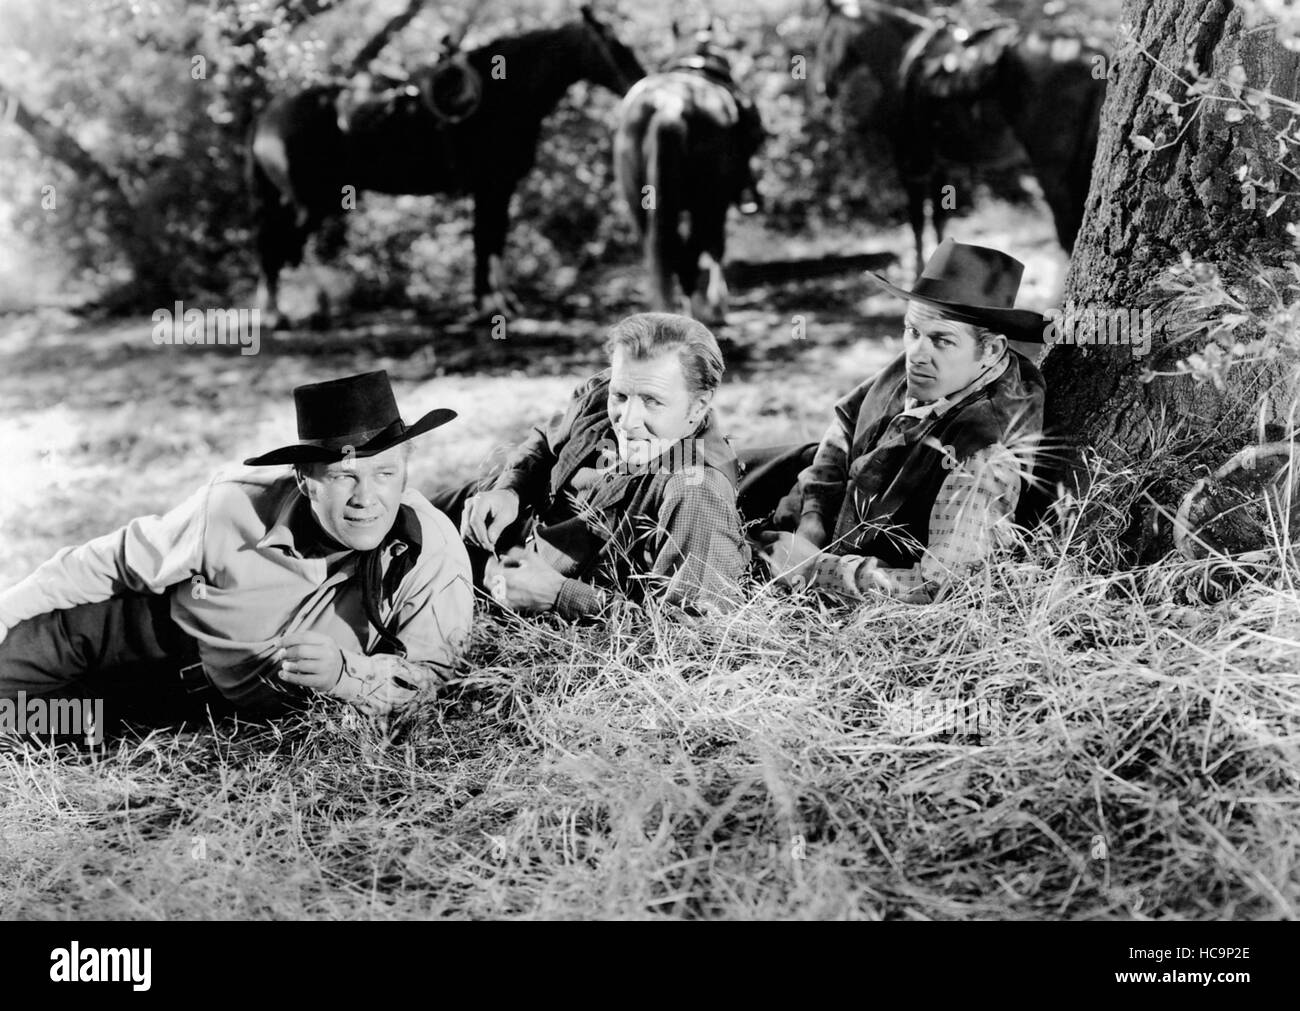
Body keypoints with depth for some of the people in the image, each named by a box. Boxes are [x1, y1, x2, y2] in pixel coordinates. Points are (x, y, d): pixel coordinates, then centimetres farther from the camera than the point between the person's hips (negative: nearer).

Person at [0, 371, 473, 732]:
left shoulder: (434, 554, -33)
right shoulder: (235, 504, -31)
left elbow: (428, 670, -20)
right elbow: (119, 562, -13)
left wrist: (344, 674, -39)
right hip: (163, 630, 0)